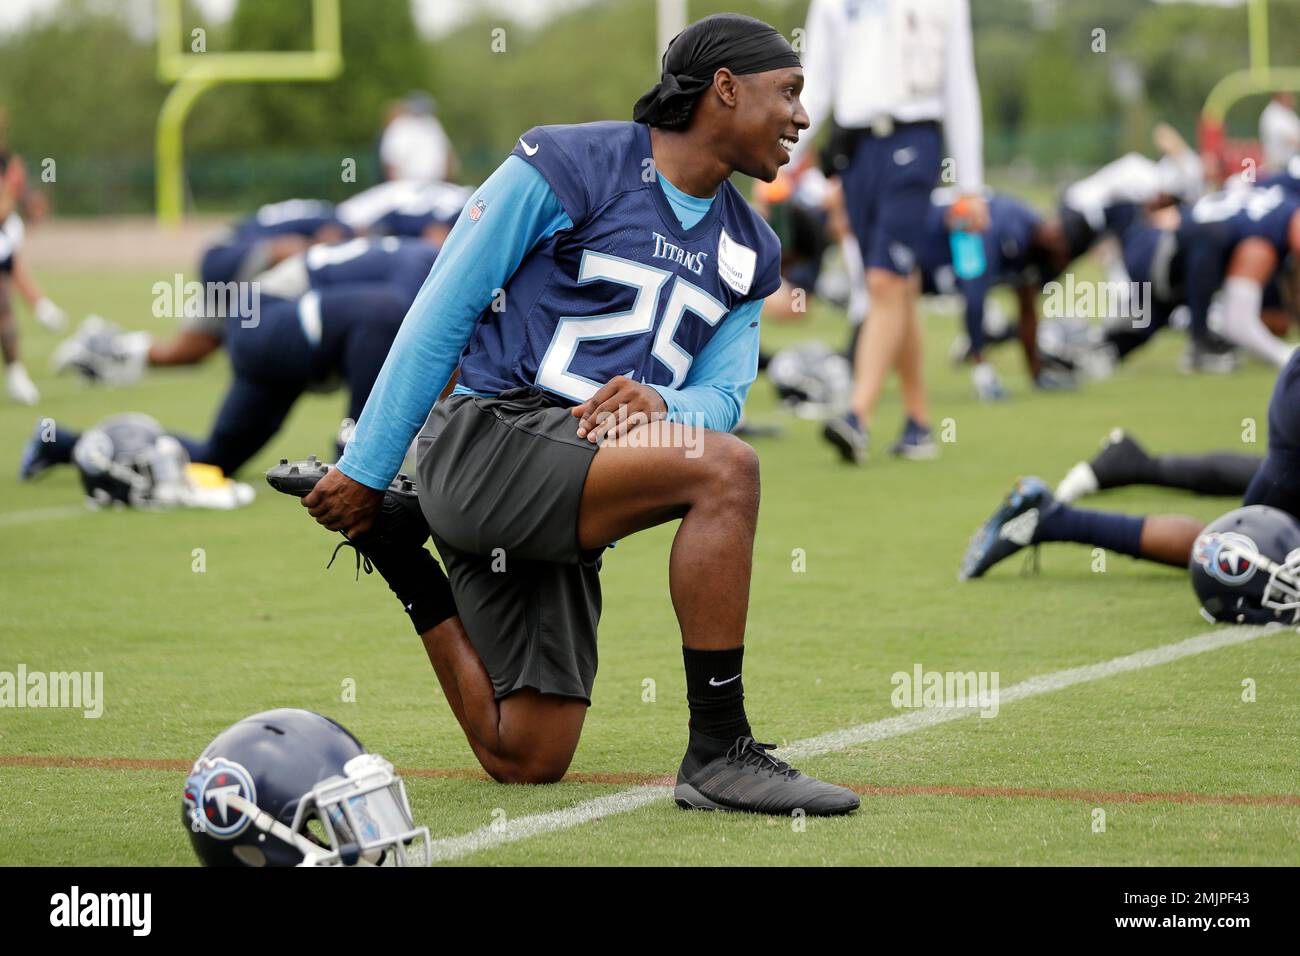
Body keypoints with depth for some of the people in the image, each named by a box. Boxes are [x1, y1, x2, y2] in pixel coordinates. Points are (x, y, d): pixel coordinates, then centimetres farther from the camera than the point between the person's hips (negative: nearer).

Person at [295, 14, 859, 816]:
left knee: (526, 761, 7)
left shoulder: (751, 253, 17)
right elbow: (440, 317, -3)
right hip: (489, 439, -8)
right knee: (724, 469, -30)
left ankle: (402, 556, 28)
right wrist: (365, 473, -4)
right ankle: (719, 753, -26)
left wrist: (660, 404, -18)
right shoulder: (568, 167, -5)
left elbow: (721, 397, 8)